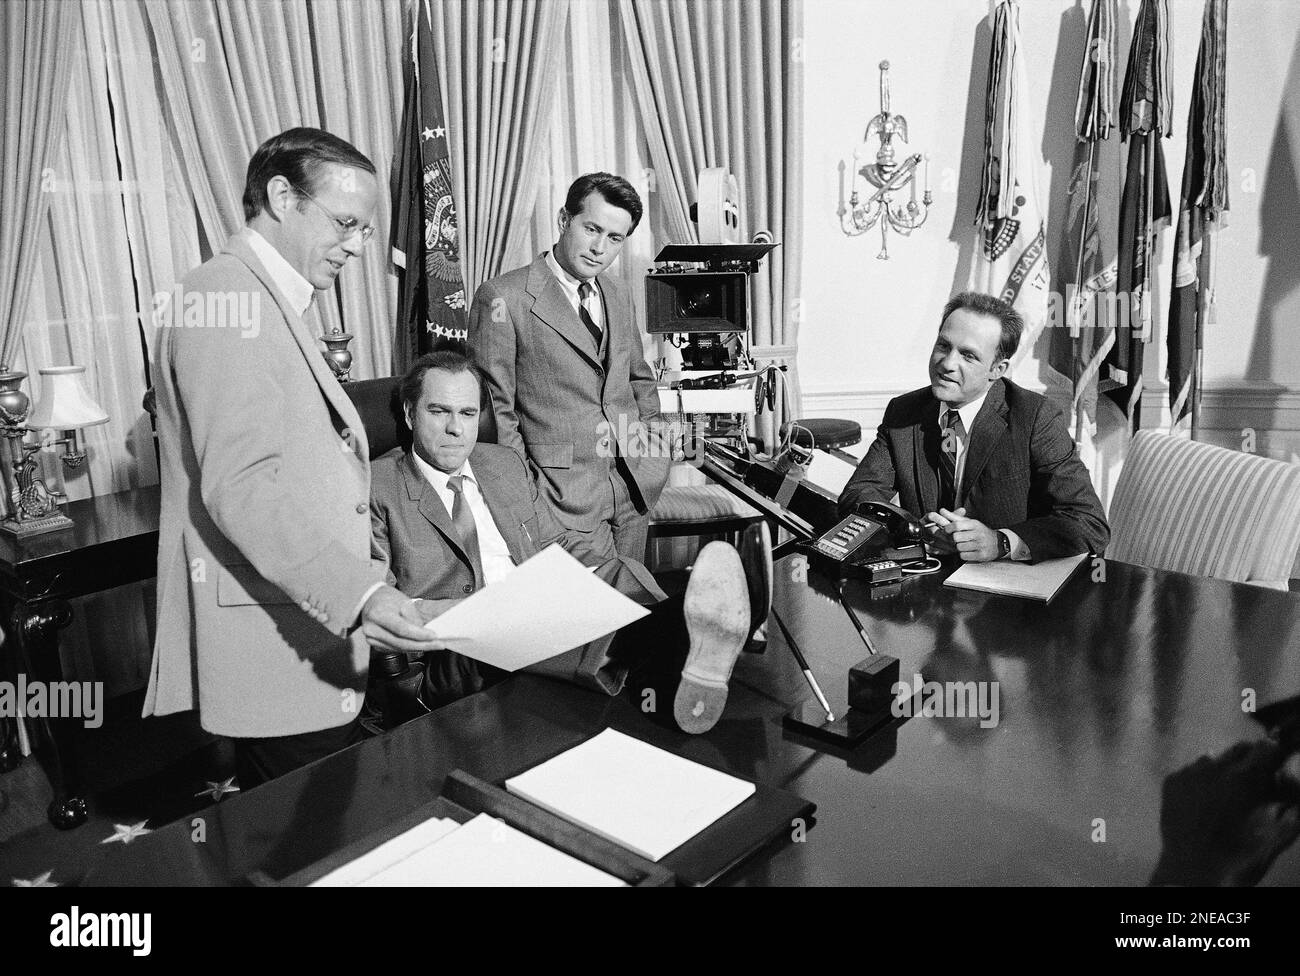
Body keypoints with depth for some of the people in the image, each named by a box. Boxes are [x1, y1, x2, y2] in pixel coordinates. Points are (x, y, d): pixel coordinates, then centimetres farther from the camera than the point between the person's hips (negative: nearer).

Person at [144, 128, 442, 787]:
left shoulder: (269, 300, 20)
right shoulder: (225, 295, -13)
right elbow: (239, 482, -24)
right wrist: (356, 591, -32)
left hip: (309, 628, 10)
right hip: (273, 656, -10)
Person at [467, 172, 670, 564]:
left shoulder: (617, 296, 13)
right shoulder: (502, 298, -8)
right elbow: (495, 409, -8)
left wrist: (652, 443, 10)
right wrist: (530, 490, -12)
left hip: (636, 488, 6)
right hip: (567, 495, -6)